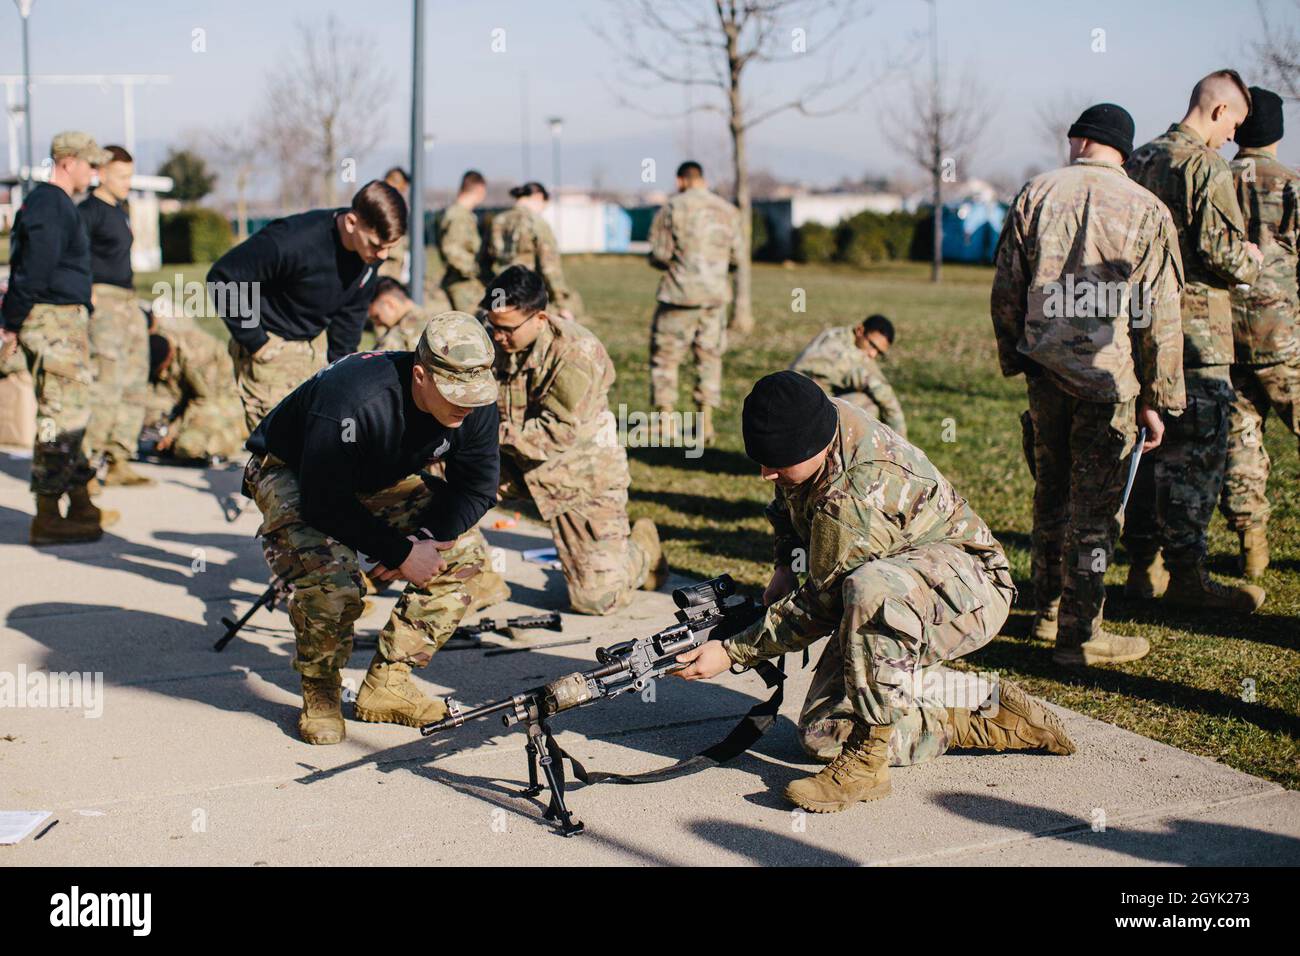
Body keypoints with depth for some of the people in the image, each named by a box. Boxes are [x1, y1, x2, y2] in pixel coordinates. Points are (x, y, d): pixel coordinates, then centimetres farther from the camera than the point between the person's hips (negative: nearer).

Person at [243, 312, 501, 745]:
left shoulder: (475, 403, -20)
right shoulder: (354, 403, -39)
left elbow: (476, 486, -9)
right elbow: (325, 504, -33)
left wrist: (425, 541, -25)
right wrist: (401, 552, -31)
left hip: (381, 480, 7)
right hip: (292, 475, -6)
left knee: (461, 555, -9)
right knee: (332, 579, -32)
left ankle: (387, 684, 1)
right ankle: (319, 694, -5)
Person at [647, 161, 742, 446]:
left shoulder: (671, 209, -6)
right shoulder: (728, 210, 5)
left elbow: (658, 255, -7)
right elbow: (736, 257, 8)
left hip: (680, 294, -4)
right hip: (716, 294, 4)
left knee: (665, 355, 6)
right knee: (709, 356, 11)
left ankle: (665, 415, 1)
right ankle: (706, 422, 9)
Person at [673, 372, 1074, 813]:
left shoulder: (856, 499, -34)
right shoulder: (818, 422, -8)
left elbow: (820, 606, -24)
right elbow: (787, 503, 16)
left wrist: (732, 653, -20)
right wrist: (785, 564, 2)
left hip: (968, 587, -10)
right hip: (893, 595, 10)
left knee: (869, 587, -43)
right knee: (824, 732, -1)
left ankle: (868, 763, -30)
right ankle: (988, 706, 6)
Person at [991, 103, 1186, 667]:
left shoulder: (1034, 196, 2)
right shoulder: (1147, 211, -6)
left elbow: (1005, 292, 6)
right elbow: (1160, 318, -5)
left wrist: (1015, 358, 19)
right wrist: (1157, 400, 1)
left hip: (1045, 371, 4)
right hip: (1108, 377, -4)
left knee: (1051, 493, 19)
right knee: (1095, 506, 3)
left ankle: (1048, 610, 31)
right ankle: (1079, 635, 8)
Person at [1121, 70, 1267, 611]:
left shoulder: (1137, 161, 14)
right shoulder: (1206, 166, -12)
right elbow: (1223, 252, -19)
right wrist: (1252, 260, 3)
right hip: (1195, 334, -8)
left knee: (1149, 448, 13)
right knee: (1196, 455, -2)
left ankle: (1144, 566, 20)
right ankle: (1185, 575, 3)